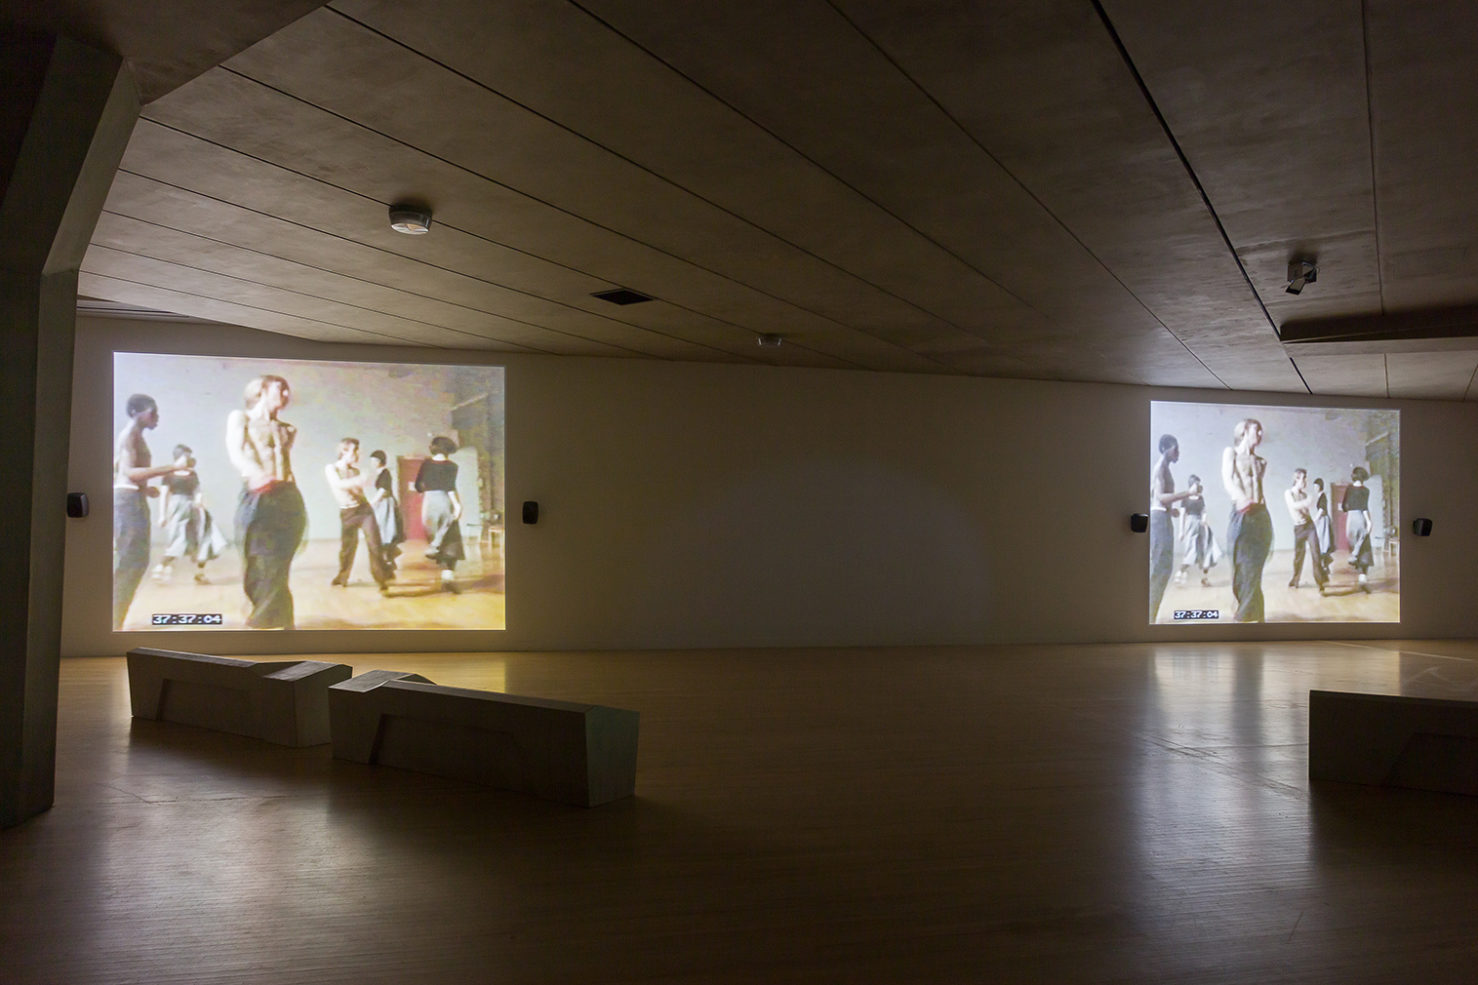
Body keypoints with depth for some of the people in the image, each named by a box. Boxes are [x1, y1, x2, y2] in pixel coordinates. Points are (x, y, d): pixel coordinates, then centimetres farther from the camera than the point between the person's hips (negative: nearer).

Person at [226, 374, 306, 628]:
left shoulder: (287, 429, 22)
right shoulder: (240, 418, 10)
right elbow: (235, 452, -8)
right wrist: (254, 473, -29)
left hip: (289, 499, 3)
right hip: (257, 499, -3)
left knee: (278, 570, 0)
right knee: (262, 569, -8)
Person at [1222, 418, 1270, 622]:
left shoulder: (1261, 461, 21)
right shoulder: (1231, 452, 9)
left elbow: (1258, 486, 15)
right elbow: (1227, 479, -7)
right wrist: (1241, 499, -25)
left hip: (1261, 516, 4)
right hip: (1241, 514, -3)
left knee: (1254, 571, 0)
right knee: (1243, 568, -7)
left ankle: (1252, 616, 1)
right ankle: (1245, 615, -2)